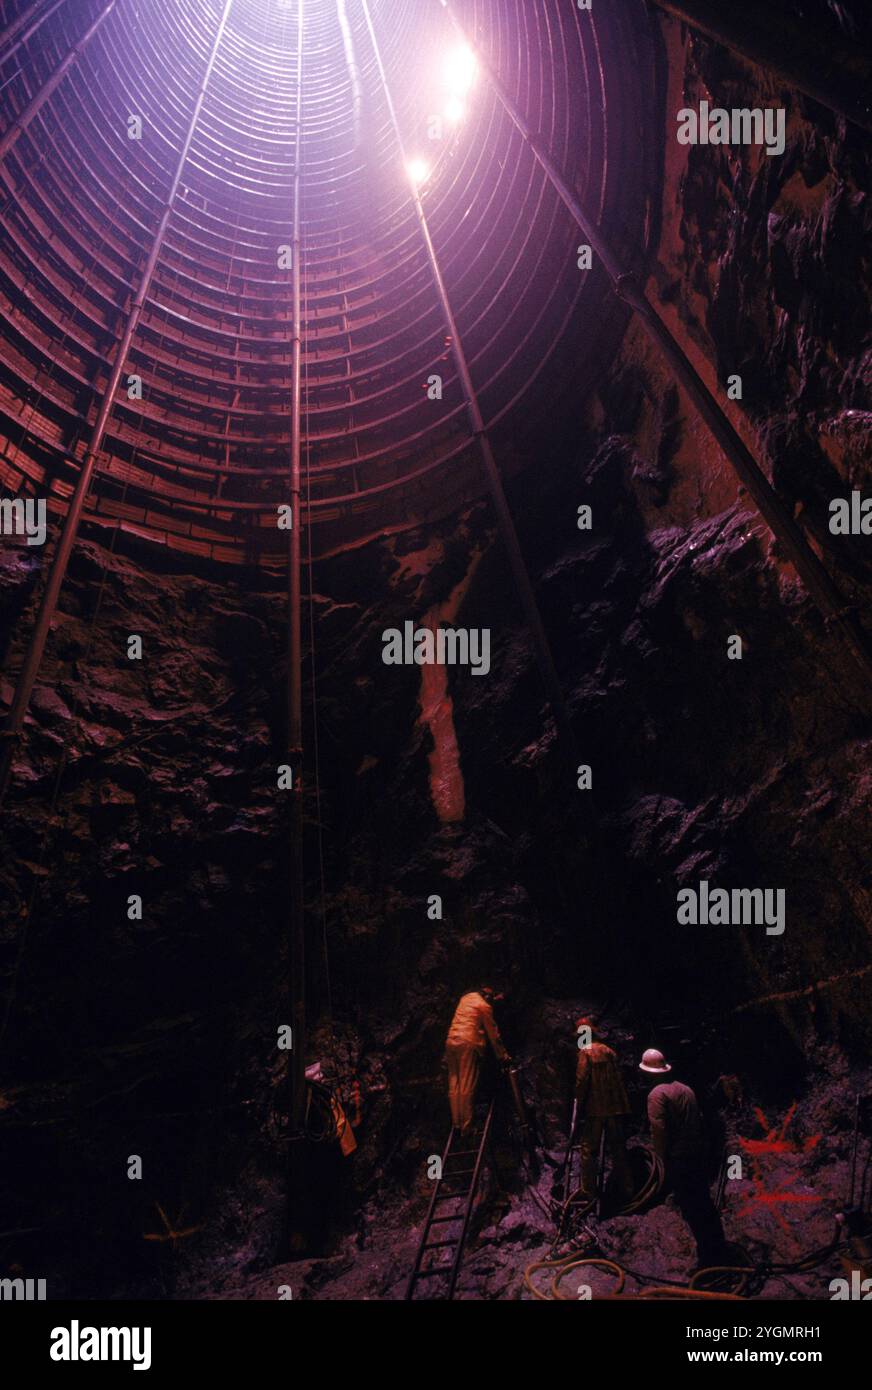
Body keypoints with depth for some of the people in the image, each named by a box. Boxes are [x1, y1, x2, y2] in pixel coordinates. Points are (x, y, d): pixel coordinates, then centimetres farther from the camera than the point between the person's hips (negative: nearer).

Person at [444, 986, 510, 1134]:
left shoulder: (466, 998, 19)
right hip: (468, 1044, -7)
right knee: (467, 1087, -6)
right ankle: (466, 1127, -5)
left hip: (451, 1041, 7)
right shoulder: (485, 1006, 0)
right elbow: (493, 1033, 4)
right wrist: (503, 1056, 12)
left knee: (454, 1085, 8)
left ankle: (456, 1123, 9)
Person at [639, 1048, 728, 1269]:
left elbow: (659, 1131, -19)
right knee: (705, 1203, 18)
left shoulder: (657, 1094, -13)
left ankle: (708, 1257, 5)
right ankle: (720, 1252, 28)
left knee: (691, 1209, 1)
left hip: (678, 1159, -8)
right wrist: (700, 1149, 18)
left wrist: (663, 1162, -11)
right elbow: (697, 1122, 13)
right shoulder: (684, 1088, 11)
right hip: (698, 1154, 8)